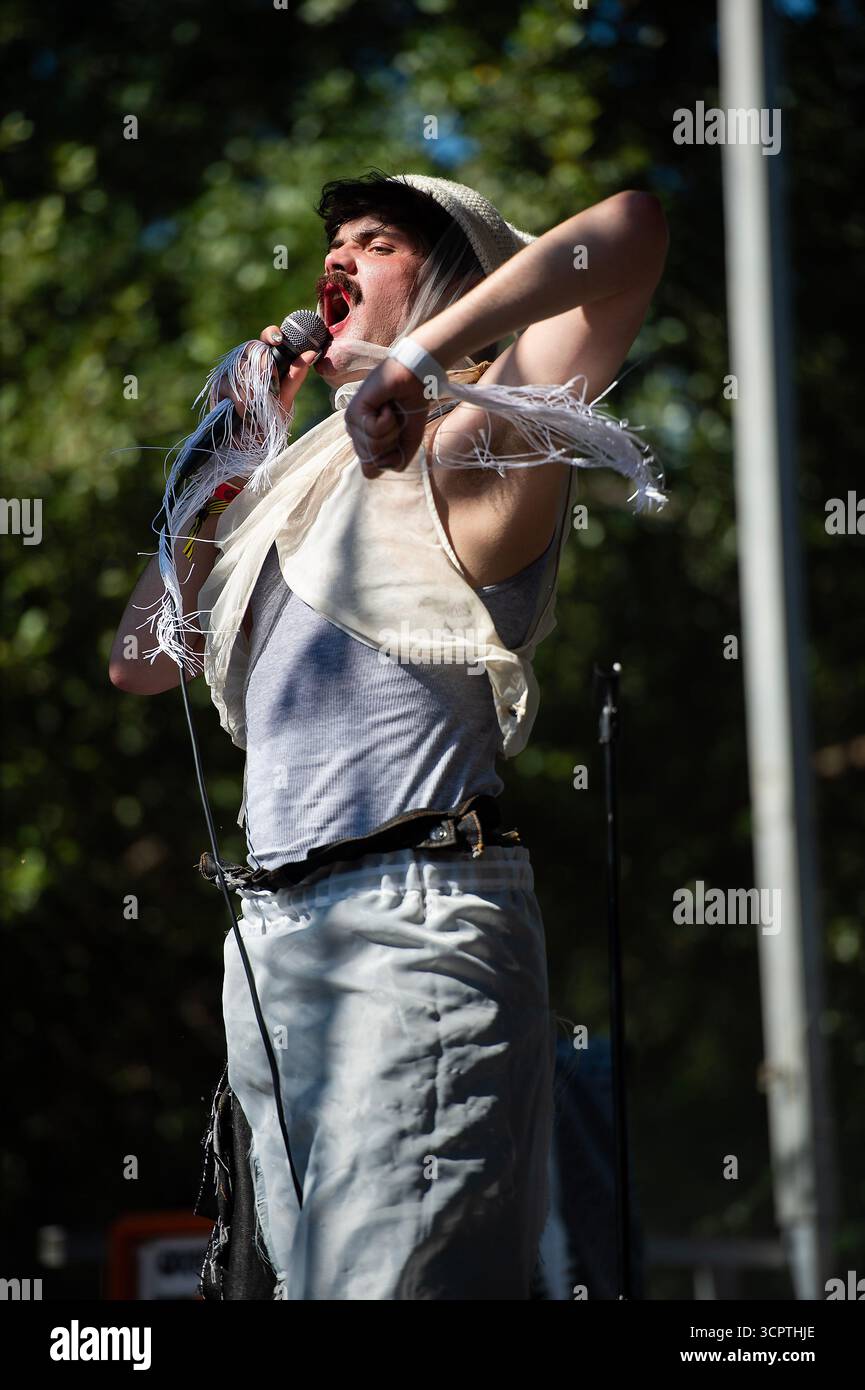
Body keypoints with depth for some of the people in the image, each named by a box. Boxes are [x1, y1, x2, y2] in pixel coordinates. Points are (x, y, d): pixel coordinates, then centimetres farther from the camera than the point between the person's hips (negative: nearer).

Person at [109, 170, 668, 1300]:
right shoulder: (296, 487, 25)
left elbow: (632, 228, -11)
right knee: (298, 1278, 7)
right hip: (270, 941, 8)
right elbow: (139, 660, 29)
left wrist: (422, 355, -18)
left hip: (412, 920, -8)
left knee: (396, 1277, -18)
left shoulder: (465, 452, 2)